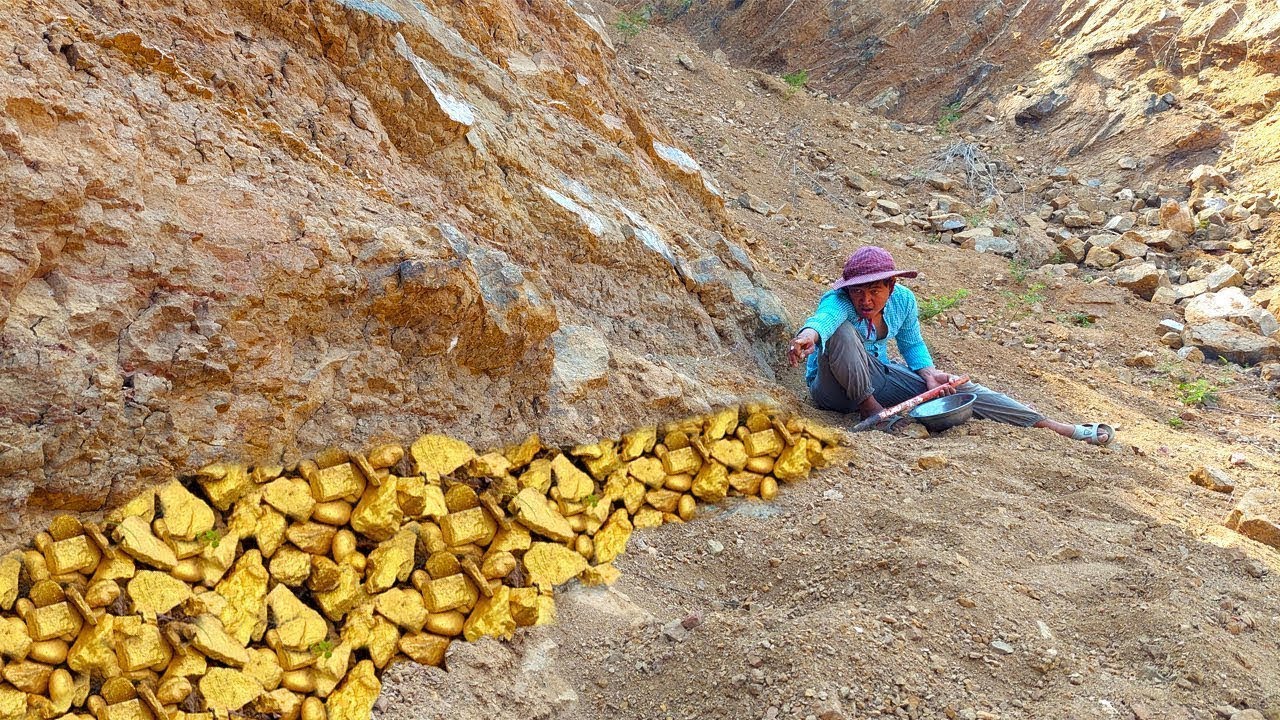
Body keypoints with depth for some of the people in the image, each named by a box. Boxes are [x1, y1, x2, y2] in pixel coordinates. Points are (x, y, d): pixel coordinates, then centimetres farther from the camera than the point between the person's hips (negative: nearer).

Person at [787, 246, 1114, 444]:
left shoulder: (903, 300, -9)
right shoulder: (838, 302, -27)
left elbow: (912, 344, 8)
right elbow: (823, 318, -52)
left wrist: (928, 373, -12)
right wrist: (808, 335, -76)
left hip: (877, 375, 5)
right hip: (835, 388, -5)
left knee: (958, 388, -8)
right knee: (843, 331, -36)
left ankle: (1053, 426, -1)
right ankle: (869, 409, -23)